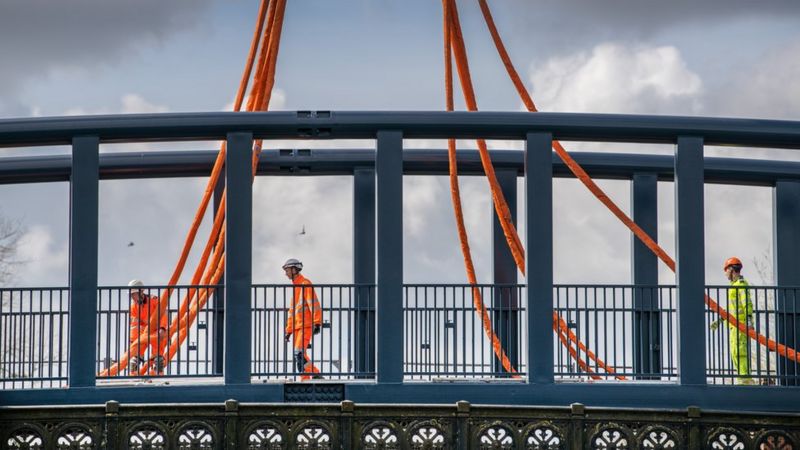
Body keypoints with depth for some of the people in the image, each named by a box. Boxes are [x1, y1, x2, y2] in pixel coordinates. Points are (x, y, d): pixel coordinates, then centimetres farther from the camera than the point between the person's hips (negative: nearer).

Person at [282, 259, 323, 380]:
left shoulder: (305, 284, -5)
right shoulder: (295, 287, 22)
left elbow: (314, 303, -14)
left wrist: (317, 323, -23)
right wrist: (288, 330, 24)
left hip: (306, 325, -9)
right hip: (297, 327, 9)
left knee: (299, 353, -18)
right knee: (298, 355, 6)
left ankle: (305, 379, -16)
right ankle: (316, 374, 11)